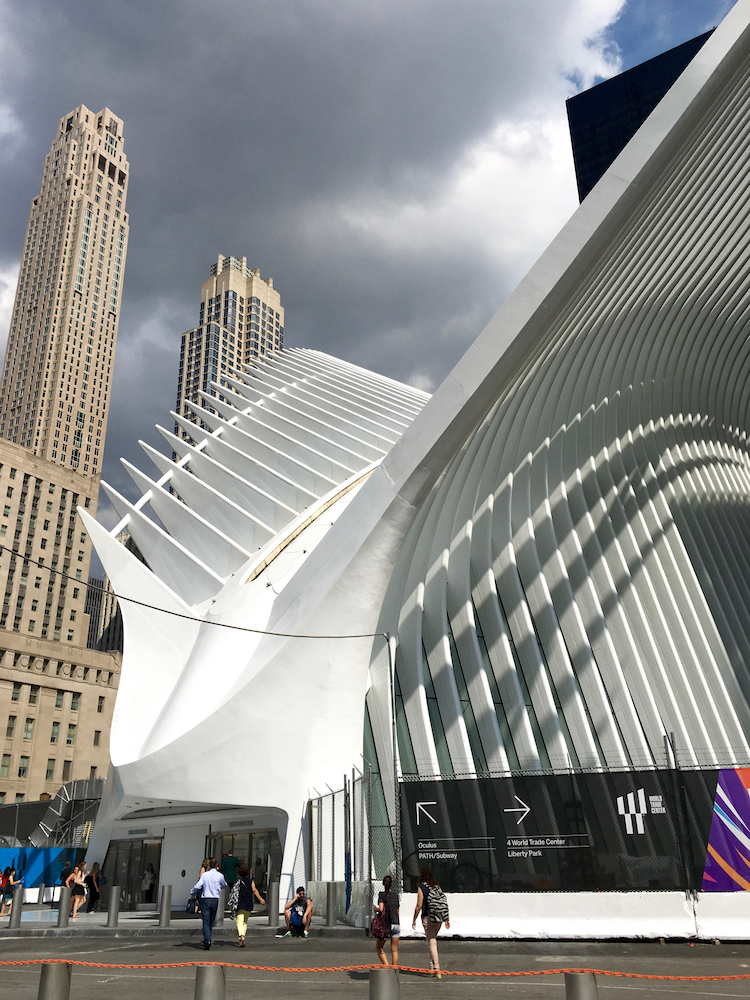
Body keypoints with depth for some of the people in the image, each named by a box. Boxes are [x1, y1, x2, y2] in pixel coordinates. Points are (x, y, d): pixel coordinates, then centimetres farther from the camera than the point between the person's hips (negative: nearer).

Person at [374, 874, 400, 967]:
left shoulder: (382, 894, -7)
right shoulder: (395, 894, 6)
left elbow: (381, 909, -20)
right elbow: (397, 910, 14)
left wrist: (375, 908, 0)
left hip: (385, 924, -3)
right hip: (396, 923, 4)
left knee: (379, 948, 12)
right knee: (394, 950, 10)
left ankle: (386, 966, -3)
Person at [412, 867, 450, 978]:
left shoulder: (421, 888, -6)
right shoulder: (437, 887, 9)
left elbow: (419, 906, -9)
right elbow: (444, 903, 7)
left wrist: (414, 920, 1)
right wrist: (447, 919, 12)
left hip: (428, 918, -6)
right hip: (439, 918, 6)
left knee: (432, 942, -3)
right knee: (433, 940, 20)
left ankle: (437, 970, -8)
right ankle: (432, 966, 24)